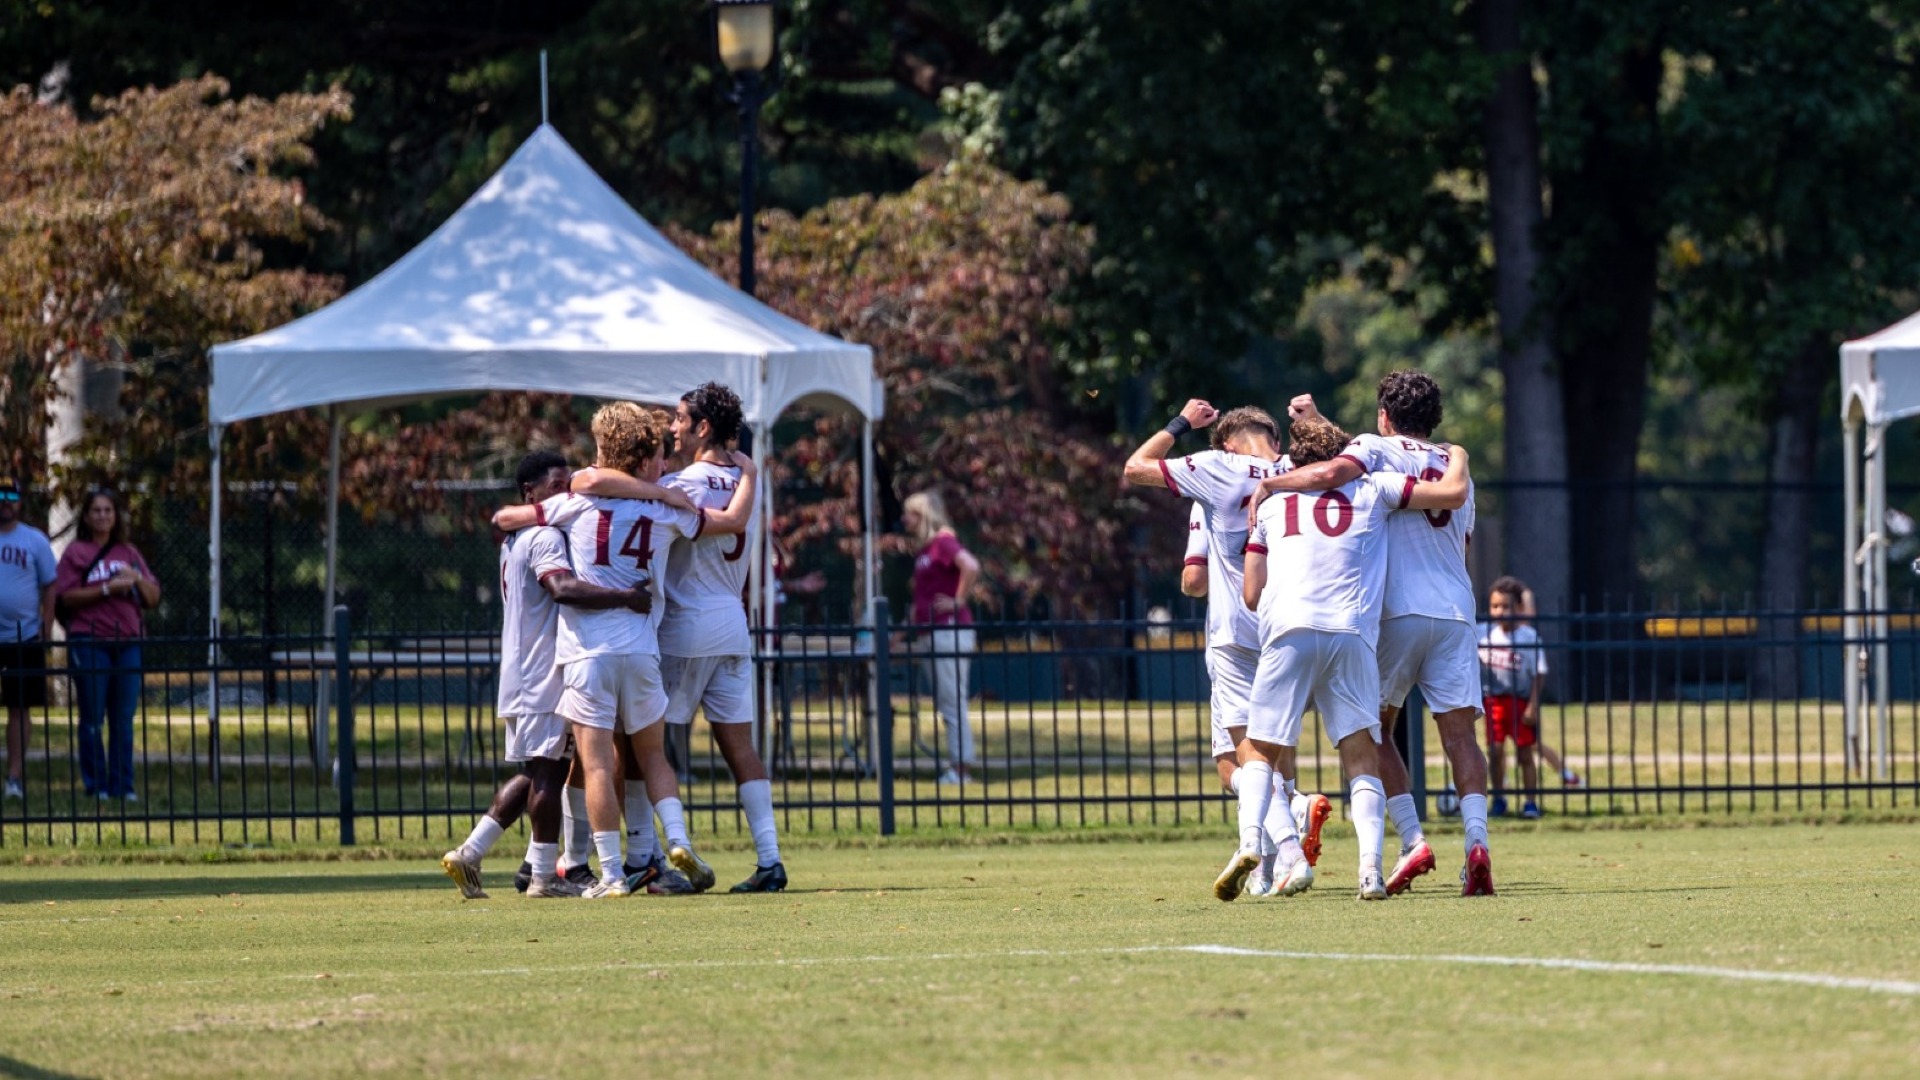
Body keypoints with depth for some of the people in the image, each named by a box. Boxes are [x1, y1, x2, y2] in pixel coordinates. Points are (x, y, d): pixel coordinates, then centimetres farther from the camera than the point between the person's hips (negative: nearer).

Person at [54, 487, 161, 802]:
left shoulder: (129, 554, 16)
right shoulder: (76, 552, 3)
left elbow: (153, 598, 15)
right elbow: (66, 597, -7)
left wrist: (137, 580, -5)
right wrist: (108, 589, -14)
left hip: (128, 643, 4)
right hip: (90, 643, -4)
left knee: (123, 719, 4)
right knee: (92, 719, -2)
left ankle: (123, 785, 7)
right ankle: (96, 785, 2)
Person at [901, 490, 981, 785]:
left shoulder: (944, 543, -12)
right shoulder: (926, 548, 16)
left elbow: (971, 567, -29)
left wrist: (959, 602, -20)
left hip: (950, 629, -10)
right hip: (934, 633, 10)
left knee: (953, 701, -8)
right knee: (944, 703, 11)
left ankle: (961, 767, -6)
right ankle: (957, 767, 14)